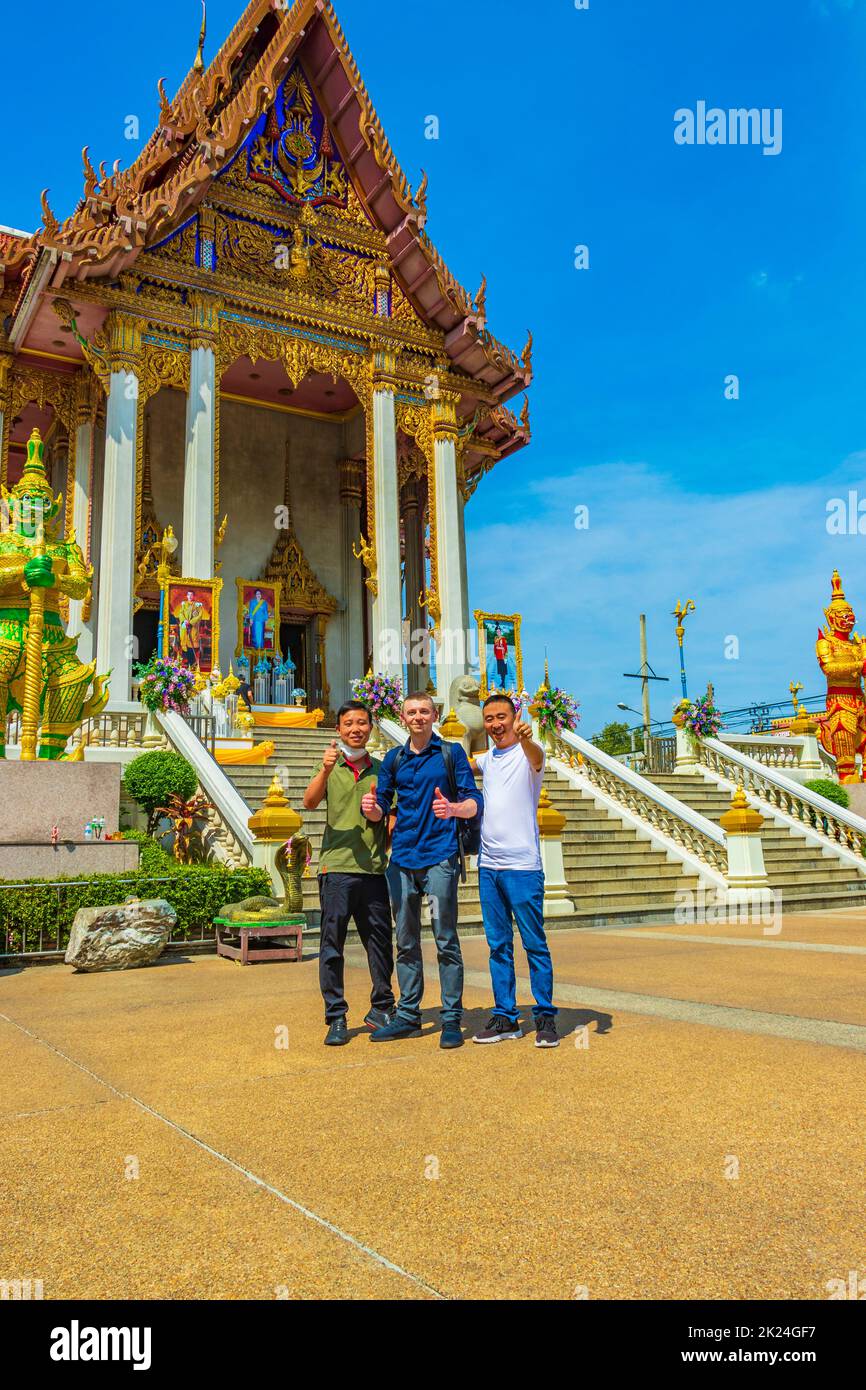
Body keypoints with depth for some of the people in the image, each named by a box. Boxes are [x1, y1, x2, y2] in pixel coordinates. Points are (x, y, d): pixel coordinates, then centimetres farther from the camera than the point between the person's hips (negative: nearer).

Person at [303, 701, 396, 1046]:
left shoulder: (381, 770, 13)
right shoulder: (331, 768, 5)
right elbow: (309, 802, -11)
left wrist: (385, 848, 5)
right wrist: (325, 771, -26)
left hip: (374, 868, 3)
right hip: (337, 866, -3)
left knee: (381, 941, 9)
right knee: (332, 943, 0)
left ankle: (381, 1009, 24)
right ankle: (336, 1018, 8)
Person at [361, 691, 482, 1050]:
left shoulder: (451, 752, 4)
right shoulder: (394, 758, 14)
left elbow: (475, 802, 0)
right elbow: (382, 809, 15)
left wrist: (453, 809, -22)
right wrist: (371, 808, -8)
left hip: (440, 858, -4)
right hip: (402, 859, 4)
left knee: (446, 941, -2)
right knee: (406, 942, 10)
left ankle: (452, 1019, 6)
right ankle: (408, 1016, 20)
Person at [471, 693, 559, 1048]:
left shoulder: (528, 753, -5)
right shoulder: (487, 759, 14)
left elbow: (536, 756, -30)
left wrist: (525, 737, -51)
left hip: (522, 865, -6)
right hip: (488, 865, 6)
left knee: (534, 944, 0)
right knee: (498, 945, 9)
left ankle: (545, 1017, 10)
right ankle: (505, 1017, 17)